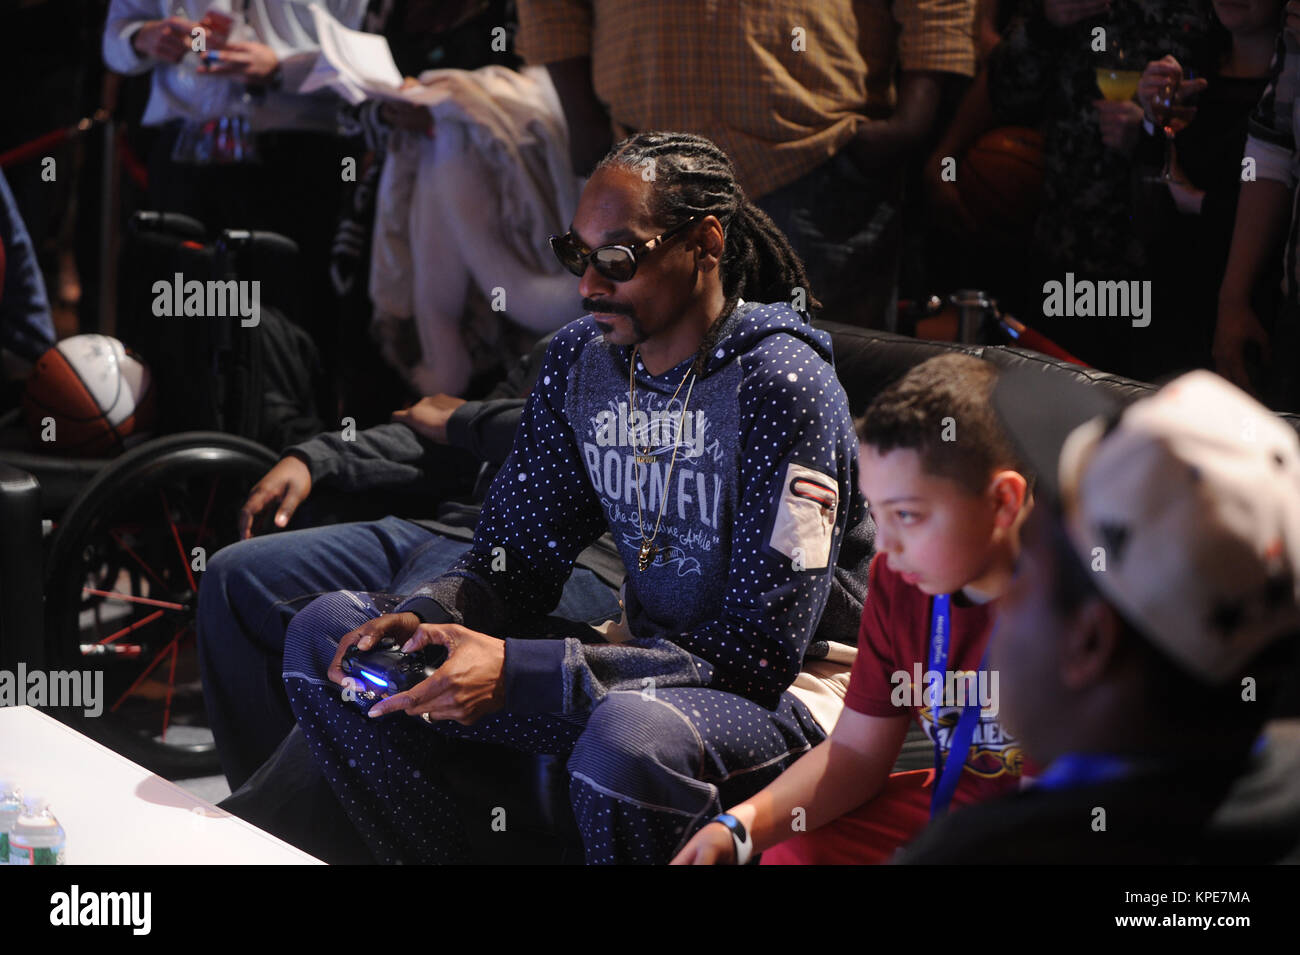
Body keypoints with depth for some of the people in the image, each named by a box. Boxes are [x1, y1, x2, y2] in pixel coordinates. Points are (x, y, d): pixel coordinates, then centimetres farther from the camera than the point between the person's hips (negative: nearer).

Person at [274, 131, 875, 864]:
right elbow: (514, 561, 9)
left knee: (632, 737, -43)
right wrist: (421, 618, -16)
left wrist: (518, 670, -29)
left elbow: (761, 650, -23)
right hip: (640, 661, 7)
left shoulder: (779, 384, -19)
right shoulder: (580, 357, 3)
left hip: (778, 692, -7)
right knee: (325, 633, 0)